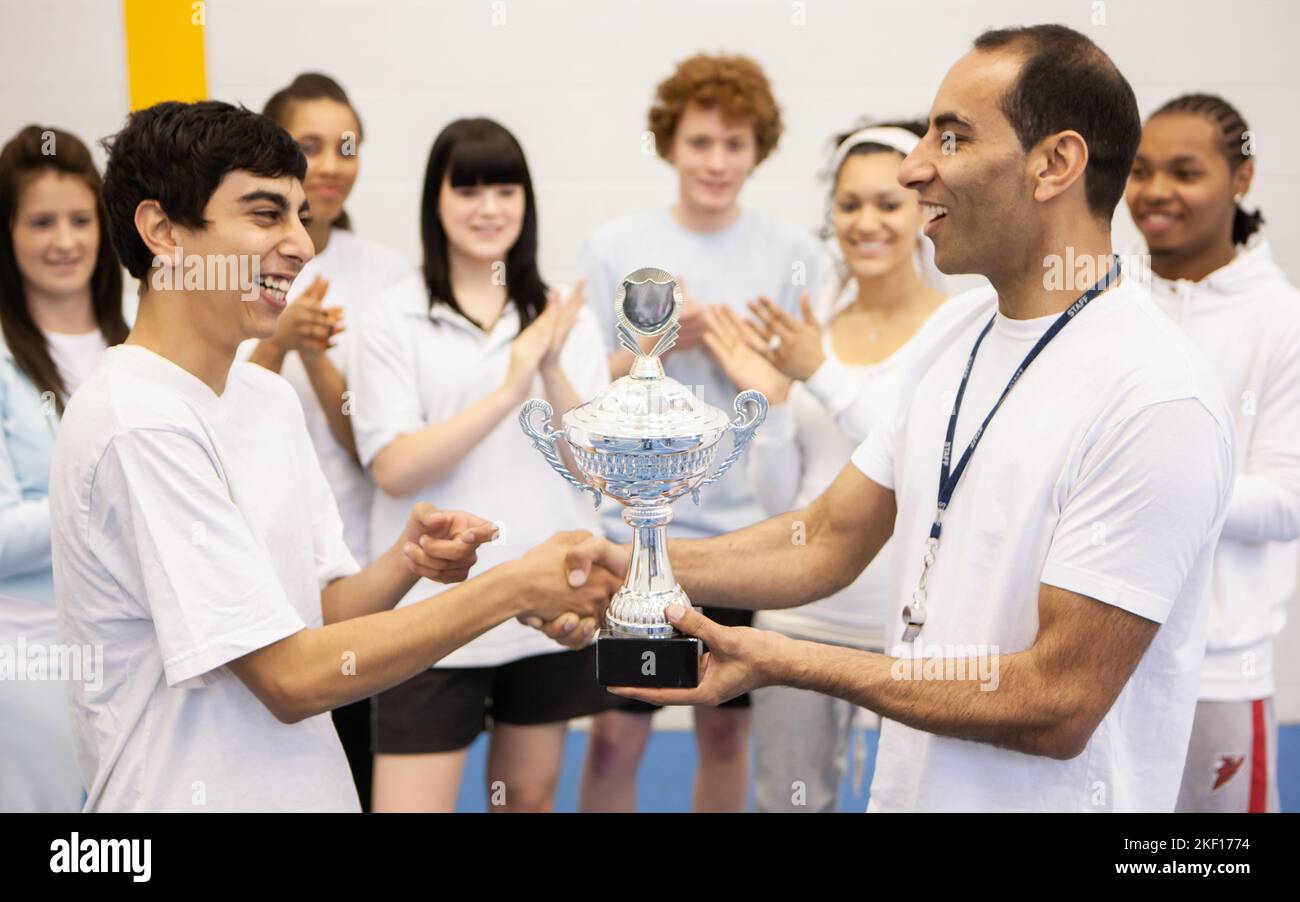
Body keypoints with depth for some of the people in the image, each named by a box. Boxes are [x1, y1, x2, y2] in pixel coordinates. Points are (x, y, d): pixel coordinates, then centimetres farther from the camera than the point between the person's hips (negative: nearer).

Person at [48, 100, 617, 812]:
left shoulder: (270, 397, 7)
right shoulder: (141, 426, -20)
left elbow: (317, 613, 7)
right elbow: (290, 678, -22)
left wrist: (406, 561, -12)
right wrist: (516, 586, -21)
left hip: (313, 788, 8)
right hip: (191, 792, -8)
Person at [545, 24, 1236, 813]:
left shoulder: (1159, 398, -23)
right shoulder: (954, 332, 2)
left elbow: (1059, 706, -24)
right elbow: (826, 541, 6)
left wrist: (782, 661, -20)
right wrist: (632, 565, -8)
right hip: (909, 783, 7)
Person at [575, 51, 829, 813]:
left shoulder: (796, 255, 2)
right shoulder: (616, 247, 0)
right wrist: (657, 342, -14)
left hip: (750, 529, 1)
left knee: (727, 728, 11)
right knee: (618, 734, -1)